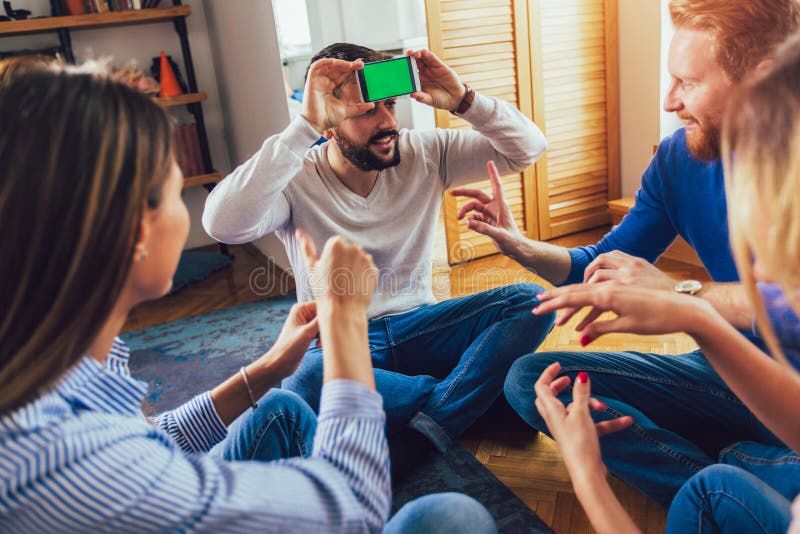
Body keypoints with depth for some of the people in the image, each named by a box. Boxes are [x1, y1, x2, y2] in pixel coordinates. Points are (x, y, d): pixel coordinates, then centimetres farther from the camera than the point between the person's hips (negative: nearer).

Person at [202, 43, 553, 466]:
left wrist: (464, 101, -20)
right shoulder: (297, 181, -13)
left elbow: (528, 148, -3)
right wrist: (305, 126, -35)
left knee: (531, 302, -19)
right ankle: (470, 397, -15)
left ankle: (419, 437, -25)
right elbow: (222, 223, -34)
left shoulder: (423, 154, -2)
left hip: (418, 327, 3)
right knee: (301, 386, -38)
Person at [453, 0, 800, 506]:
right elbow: (601, 266, 7)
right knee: (530, 378, -8)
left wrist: (683, 293, -36)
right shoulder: (679, 158, 0)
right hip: (725, 370, 6)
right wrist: (518, 245, -9)